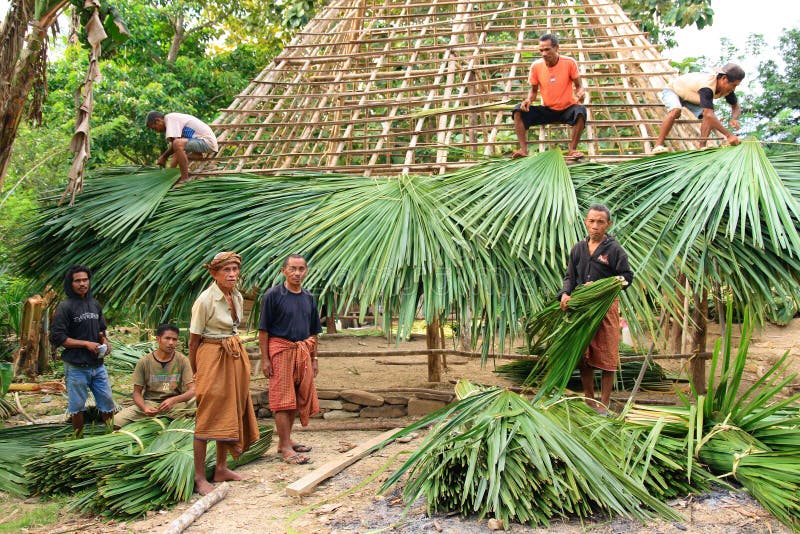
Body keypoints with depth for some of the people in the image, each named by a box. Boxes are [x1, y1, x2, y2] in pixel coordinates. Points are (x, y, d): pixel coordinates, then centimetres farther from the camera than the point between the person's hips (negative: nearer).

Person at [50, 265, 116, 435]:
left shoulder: (95, 304, 9)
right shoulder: (65, 307, -10)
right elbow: (56, 337, -13)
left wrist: (105, 342, 0)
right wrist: (86, 344, -17)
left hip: (98, 365, 5)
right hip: (76, 367, -5)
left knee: (107, 402, 10)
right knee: (77, 407, 7)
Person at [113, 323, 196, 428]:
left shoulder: (182, 360, -3)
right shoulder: (144, 362, -2)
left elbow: (192, 391, -8)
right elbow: (137, 393, 2)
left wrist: (173, 400, -28)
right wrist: (144, 408, -20)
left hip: (176, 404, -1)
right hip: (149, 403, 1)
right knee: (116, 421, -23)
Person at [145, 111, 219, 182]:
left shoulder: (170, 118, -14)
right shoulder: (174, 118, 15)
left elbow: (174, 143, -22)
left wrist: (164, 157, -8)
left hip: (207, 141, -11)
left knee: (177, 144, -30)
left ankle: (185, 179, -22)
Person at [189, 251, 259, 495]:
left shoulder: (238, 297, 6)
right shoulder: (205, 300, -15)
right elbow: (194, 339, -11)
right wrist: (194, 371, -7)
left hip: (235, 357, 8)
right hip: (212, 356, -8)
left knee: (230, 412, 13)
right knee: (208, 416, -5)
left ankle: (221, 468, 25)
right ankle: (199, 477, 1)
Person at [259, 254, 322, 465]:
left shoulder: (308, 298, 11)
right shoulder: (273, 295, -7)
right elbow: (263, 330, -8)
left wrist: (314, 358, 14)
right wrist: (265, 359, -13)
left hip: (303, 351, 6)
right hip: (280, 350, -6)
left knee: (299, 399, 11)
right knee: (283, 399, -4)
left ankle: (286, 440, 25)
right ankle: (286, 448, -1)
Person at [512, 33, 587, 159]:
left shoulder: (569, 63, -13)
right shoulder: (536, 66, -7)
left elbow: (579, 85, -4)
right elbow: (534, 90, 5)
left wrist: (580, 93, -29)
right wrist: (529, 99, -18)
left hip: (567, 109, -2)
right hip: (546, 110, 3)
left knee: (580, 111, -36)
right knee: (519, 111, -18)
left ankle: (572, 149, -24)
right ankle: (523, 149, -21)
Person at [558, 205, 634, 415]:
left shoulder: (615, 250, -5)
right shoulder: (578, 249, 9)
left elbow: (626, 277, -5)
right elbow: (570, 277, 12)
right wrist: (565, 293, -8)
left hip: (606, 307, -4)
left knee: (606, 358, 0)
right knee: (583, 357, 9)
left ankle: (603, 404, 11)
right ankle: (589, 400, 24)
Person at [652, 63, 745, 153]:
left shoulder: (727, 88, -19)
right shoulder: (707, 87, -44)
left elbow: (736, 106, -4)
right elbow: (708, 115, -53)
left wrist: (734, 119, -29)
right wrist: (729, 135, -55)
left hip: (691, 96, 7)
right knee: (675, 111, -37)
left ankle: (702, 146, -16)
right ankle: (658, 145, -35)